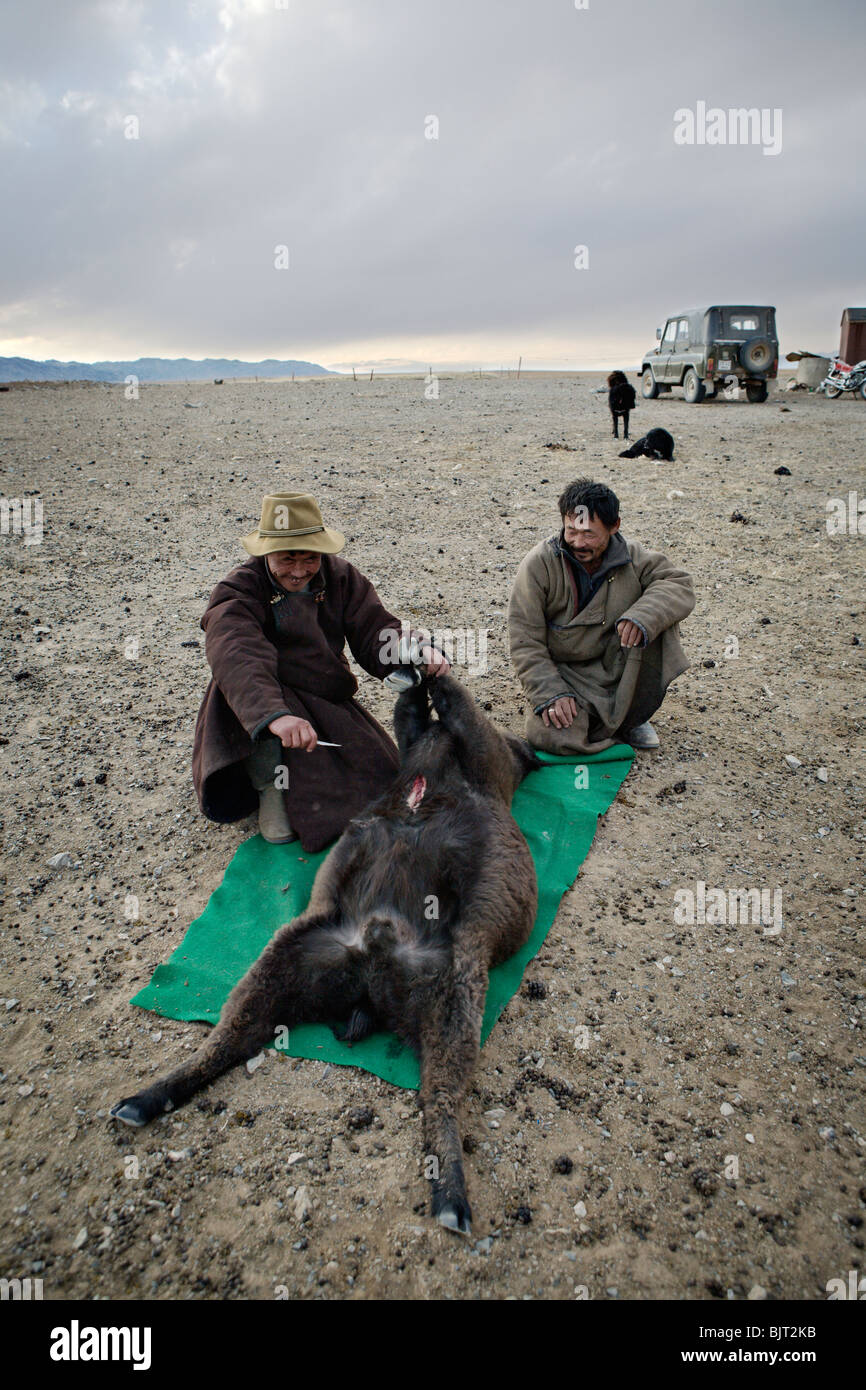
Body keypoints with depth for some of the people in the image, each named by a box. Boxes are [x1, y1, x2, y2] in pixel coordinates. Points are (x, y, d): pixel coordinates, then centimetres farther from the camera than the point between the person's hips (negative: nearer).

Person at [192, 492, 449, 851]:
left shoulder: (340, 577, 0)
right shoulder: (239, 591, -16)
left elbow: (376, 632, -8)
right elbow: (237, 656, -36)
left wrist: (419, 652, -32)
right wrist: (275, 715, -55)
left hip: (329, 706, 4)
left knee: (382, 783, -14)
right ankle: (269, 785, -17)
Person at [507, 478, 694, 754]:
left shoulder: (632, 557, -5)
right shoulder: (538, 564, -13)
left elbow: (679, 585, -12)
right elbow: (525, 640, -13)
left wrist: (642, 615, -34)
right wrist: (550, 694, -22)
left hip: (615, 666, 2)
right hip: (563, 672, -2)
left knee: (655, 621, -23)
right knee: (552, 737, -28)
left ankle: (631, 714, -2)